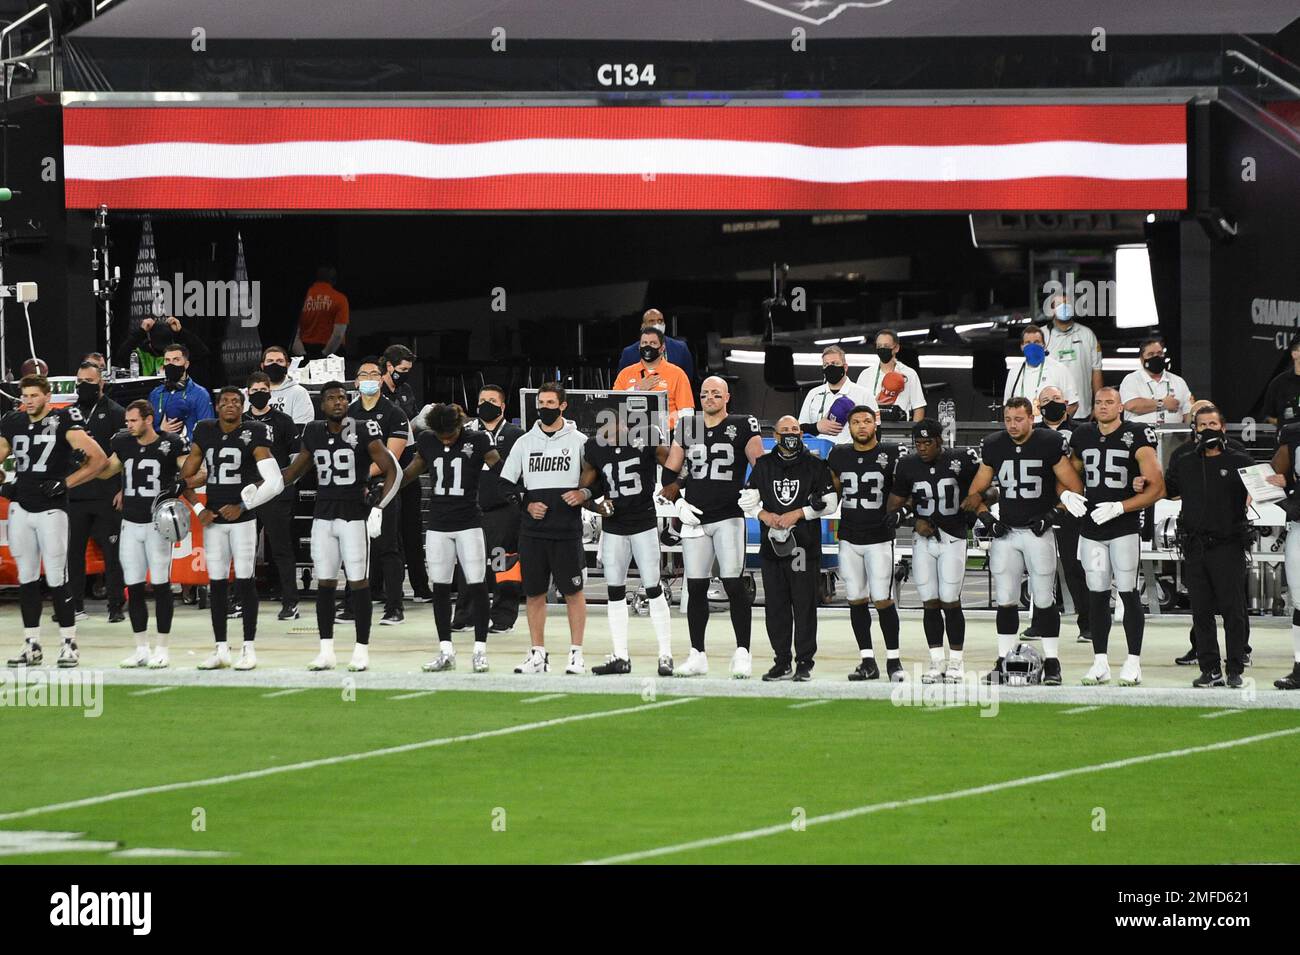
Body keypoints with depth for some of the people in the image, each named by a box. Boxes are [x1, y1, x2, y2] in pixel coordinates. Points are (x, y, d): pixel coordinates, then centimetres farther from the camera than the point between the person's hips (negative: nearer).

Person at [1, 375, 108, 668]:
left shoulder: (63, 422, -7)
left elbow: (98, 458, -11)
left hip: (51, 509, -5)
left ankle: (69, 644, 2)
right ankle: (31, 645, 14)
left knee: (57, 578, -6)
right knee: (26, 577, 8)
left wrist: (65, 483, -14)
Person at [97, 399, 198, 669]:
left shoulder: (172, 444, -7)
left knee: (161, 585, -1)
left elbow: (199, 474, -9)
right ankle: (141, 649, 14)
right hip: (131, 523, 5)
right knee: (133, 587, 5)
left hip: (159, 522, -5)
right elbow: (104, 472, 21)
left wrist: (182, 484, -26)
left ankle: (162, 649, 6)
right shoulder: (123, 443, 7)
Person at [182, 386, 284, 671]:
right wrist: (199, 509, 4)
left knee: (244, 581, -4)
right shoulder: (205, 432, 7)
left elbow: (274, 481, -13)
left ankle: (248, 649, 3)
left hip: (243, 518, -4)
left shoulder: (252, 434, -6)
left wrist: (243, 506, -16)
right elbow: (186, 475, 15)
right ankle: (220, 650, 10)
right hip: (213, 518, 4)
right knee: (216, 583, 5)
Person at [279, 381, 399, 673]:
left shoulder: (364, 432, -8)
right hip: (323, 515, 4)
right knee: (324, 583, 5)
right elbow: (296, 469, 21)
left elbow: (391, 471, -8)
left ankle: (362, 650, 3)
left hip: (355, 515, -4)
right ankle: (326, 651, 11)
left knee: (358, 583, -2)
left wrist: (379, 505, -20)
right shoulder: (313, 433, 7)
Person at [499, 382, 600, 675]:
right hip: (532, 530, 3)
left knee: (573, 591, -1)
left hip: (567, 530, -3)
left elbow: (596, 475, 8)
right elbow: (506, 483, 14)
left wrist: (584, 494, -10)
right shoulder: (524, 442, 10)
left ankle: (576, 653, 5)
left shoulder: (578, 441, 2)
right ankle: (537, 654, 13)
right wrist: (528, 505, 0)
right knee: (534, 592, 5)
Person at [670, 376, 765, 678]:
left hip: (729, 516, -4)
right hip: (695, 517, 4)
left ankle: (742, 653, -3)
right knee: (696, 587, 5)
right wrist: (679, 503, 6)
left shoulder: (742, 426, 0)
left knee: (734, 584, -9)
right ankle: (697, 655, 11)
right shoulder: (687, 427, 12)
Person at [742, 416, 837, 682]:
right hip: (771, 544, 4)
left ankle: (804, 663, 0)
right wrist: (764, 515, -9)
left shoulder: (815, 465, 2)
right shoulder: (763, 466, 12)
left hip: (804, 546, -3)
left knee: (804, 605, -4)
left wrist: (798, 514, -11)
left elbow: (829, 502, -3)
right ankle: (782, 662, 13)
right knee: (775, 606, 5)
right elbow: (747, 500, 10)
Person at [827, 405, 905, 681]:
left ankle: (893, 659, 4)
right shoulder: (839, 456, 7)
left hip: (879, 538, -4)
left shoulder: (891, 455, -5)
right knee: (856, 601, 5)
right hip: (849, 539, 4)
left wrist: (899, 513, -17)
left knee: (883, 600, -7)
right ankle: (867, 661, 12)